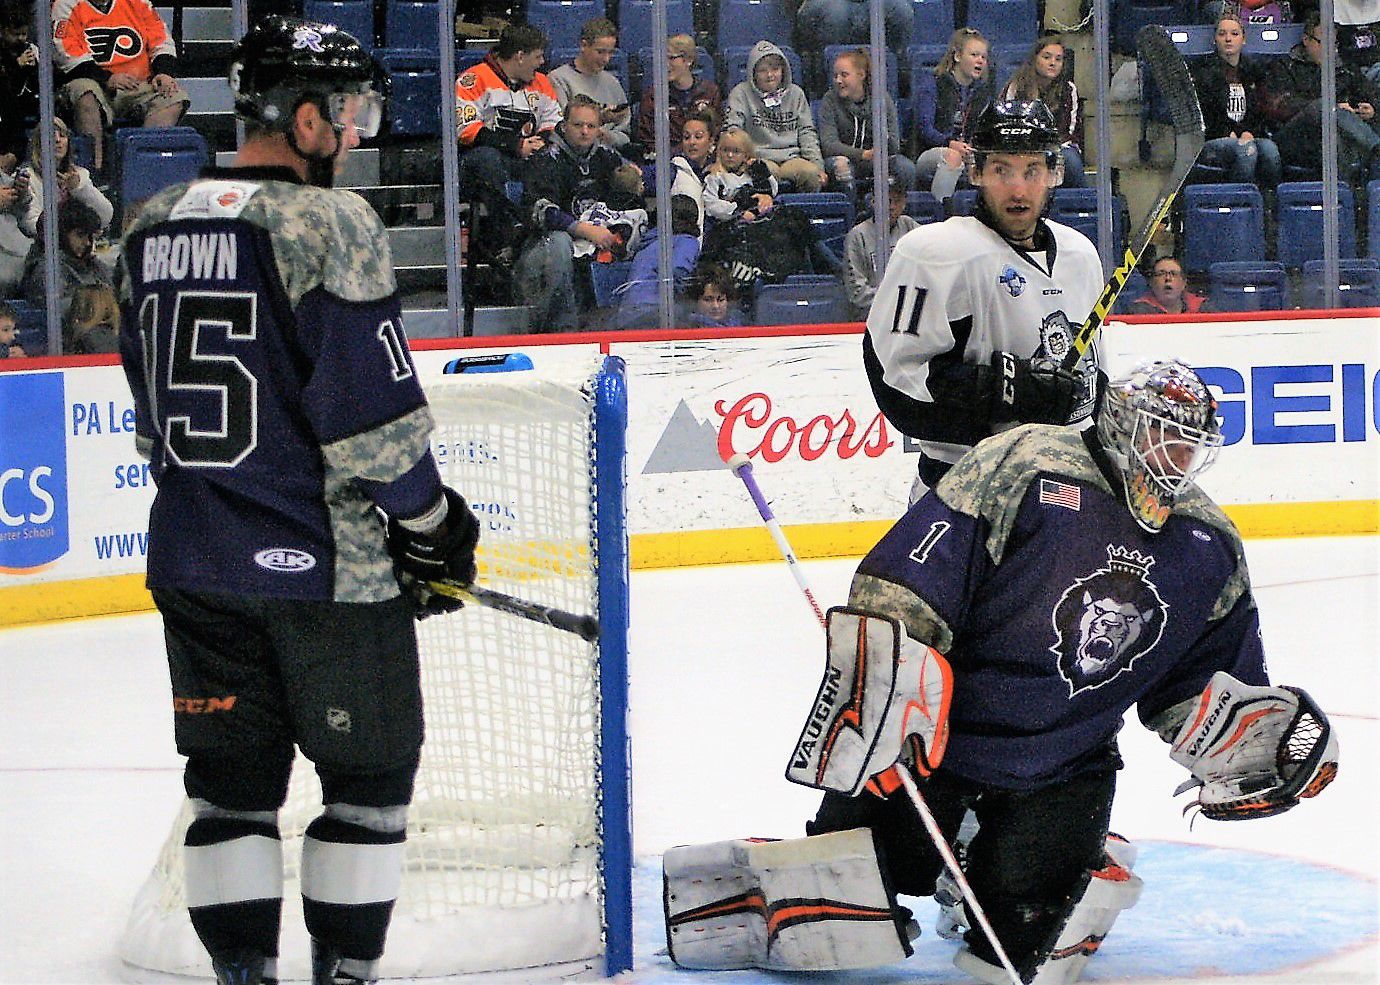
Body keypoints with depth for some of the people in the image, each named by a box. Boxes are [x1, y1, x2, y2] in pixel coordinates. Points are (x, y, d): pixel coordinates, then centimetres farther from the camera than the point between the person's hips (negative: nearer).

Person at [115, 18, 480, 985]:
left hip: (195, 556, 6)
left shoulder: (153, 227, 7)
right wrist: (433, 521, -4)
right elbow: (373, 406, -16)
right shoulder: (328, 223, -15)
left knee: (231, 776, 12)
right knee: (369, 769, 7)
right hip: (324, 559, -6)